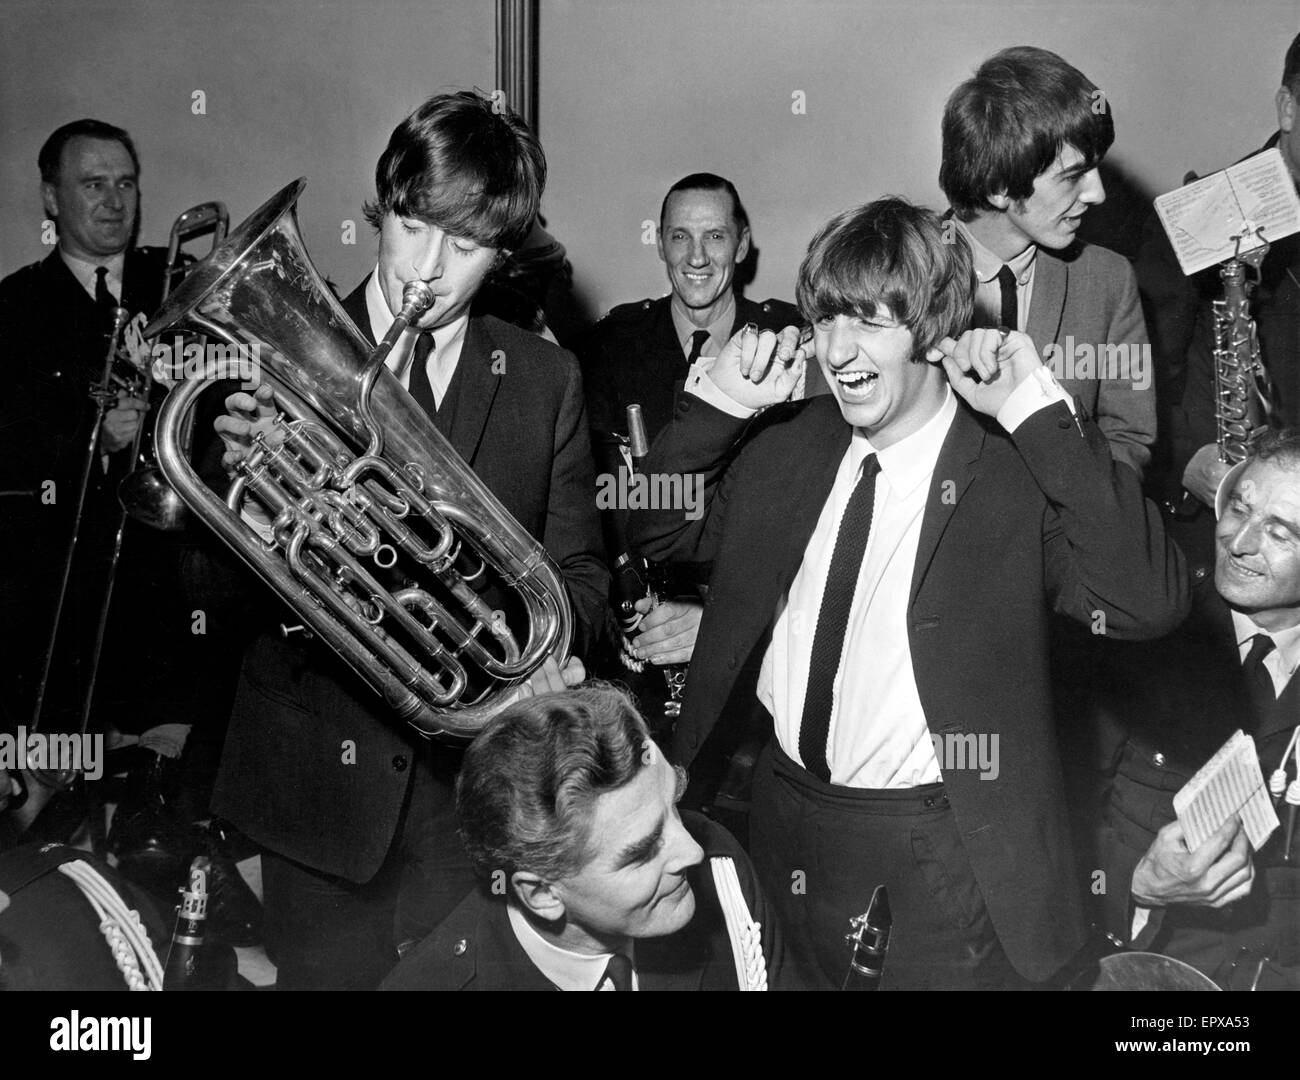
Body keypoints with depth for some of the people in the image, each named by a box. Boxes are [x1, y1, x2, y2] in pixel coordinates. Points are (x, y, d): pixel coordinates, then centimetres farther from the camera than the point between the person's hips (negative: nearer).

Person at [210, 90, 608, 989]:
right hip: (320, 780, -1)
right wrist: (241, 477, -26)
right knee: (323, 974, 10)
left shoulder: (547, 380, 3)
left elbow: (577, 566, 6)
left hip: (481, 789, 1)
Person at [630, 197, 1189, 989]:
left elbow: (1150, 604, -29)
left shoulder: (1016, 464, -16)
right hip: (788, 817, 5)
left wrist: (1041, 414, -30)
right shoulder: (795, 442, 1)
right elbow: (662, 530, 11)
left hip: (943, 851, -5)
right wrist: (719, 401, -5)